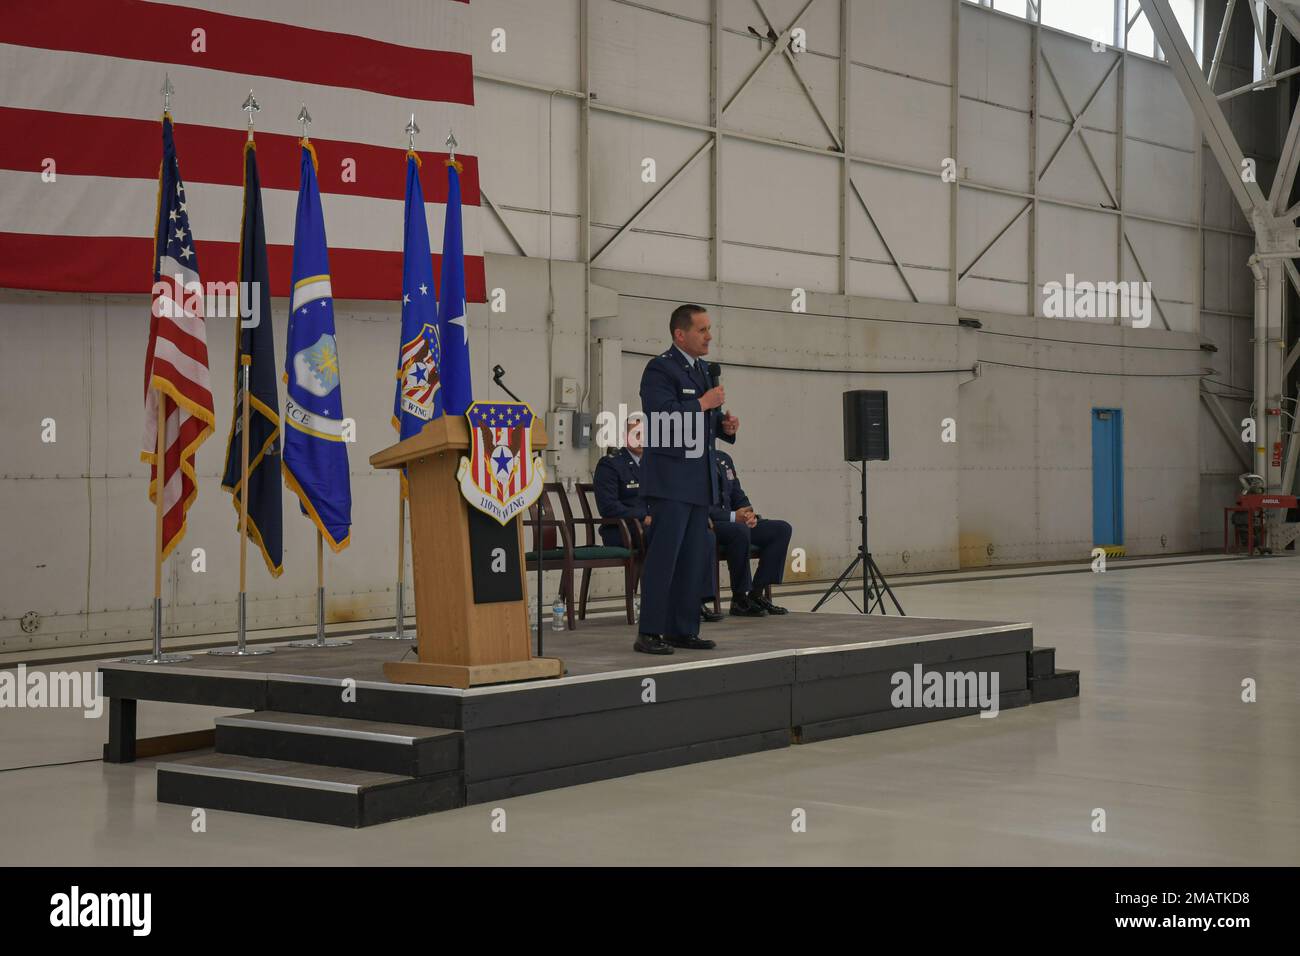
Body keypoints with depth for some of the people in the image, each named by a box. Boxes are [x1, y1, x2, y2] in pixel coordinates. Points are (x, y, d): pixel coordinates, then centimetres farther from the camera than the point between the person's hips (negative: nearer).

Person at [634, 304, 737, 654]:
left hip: (700, 481, 8)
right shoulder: (660, 369, -8)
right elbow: (663, 418, -21)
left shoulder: (705, 370, 18)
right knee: (663, 557, -9)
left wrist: (726, 426, 5)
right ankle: (649, 633, -7)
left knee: (694, 561, 7)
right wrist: (703, 404, -14)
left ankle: (683, 630, 13)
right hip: (670, 479, -8)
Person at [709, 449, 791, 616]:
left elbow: (738, 496, 19)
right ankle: (739, 598, -22)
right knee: (740, 530, -37)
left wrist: (749, 514, -3)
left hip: (728, 521, 9)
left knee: (782, 529, -4)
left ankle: (756, 594, -8)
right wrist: (732, 516, -24)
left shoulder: (723, 458, 17)